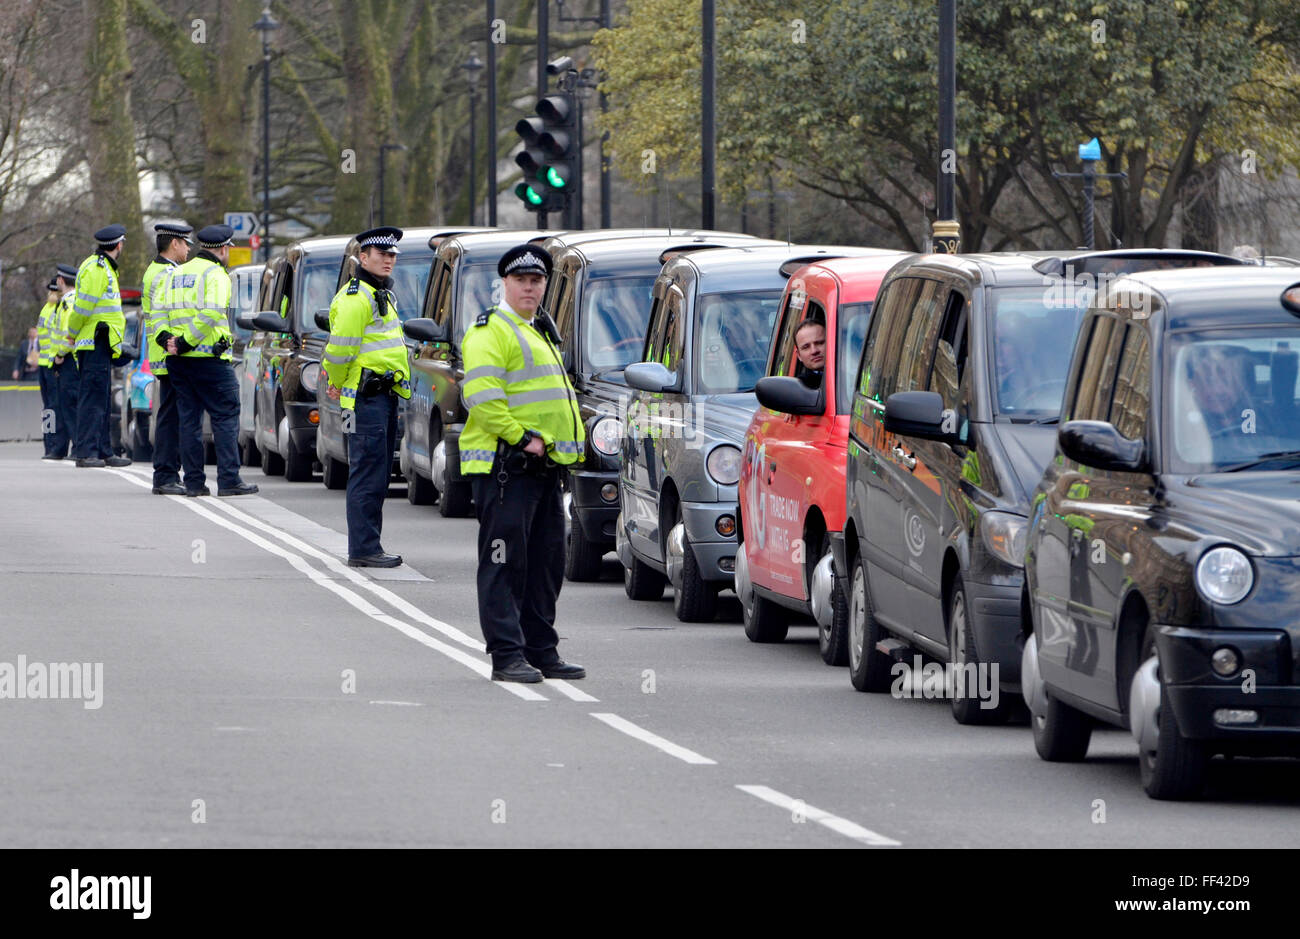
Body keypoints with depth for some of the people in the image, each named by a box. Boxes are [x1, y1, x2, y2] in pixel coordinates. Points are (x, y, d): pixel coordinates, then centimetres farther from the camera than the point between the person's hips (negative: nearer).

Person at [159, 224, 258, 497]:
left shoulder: (176, 274, 15)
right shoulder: (215, 275, -7)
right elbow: (211, 312, -21)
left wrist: (166, 338, -4)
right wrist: (186, 342, -17)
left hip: (179, 361, 7)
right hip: (209, 357, -7)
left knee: (189, 419, 10)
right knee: (225, 417, -1)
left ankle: (194, 481, 8)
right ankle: (229, 480, -5)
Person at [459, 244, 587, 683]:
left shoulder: (538, 332, 23)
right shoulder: (491, 331, -7)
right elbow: (481, 395, -19)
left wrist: (547, 443, 18)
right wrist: (521, 438, -21)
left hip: (544, 464, 10)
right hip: (505, 465, -10)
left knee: (546, 562, 12)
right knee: (505, 561, -9)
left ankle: (541, 650, 19)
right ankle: (507, 655, -10)